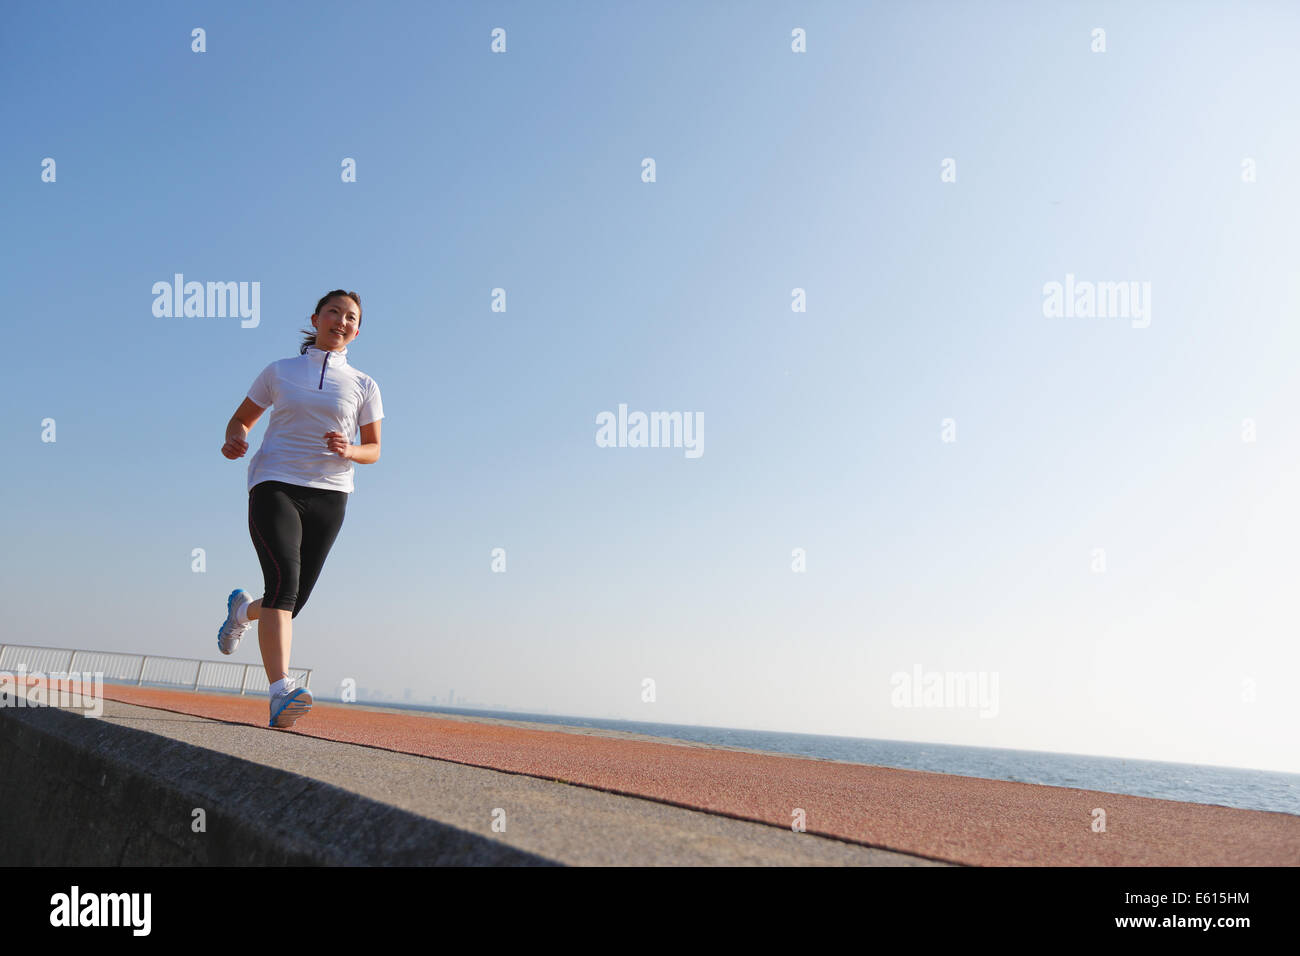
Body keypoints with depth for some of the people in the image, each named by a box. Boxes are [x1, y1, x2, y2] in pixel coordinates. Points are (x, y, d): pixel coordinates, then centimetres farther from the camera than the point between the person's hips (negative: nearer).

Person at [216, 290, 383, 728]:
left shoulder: (363, 385, 11)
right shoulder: (279, 372, 11)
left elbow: (374, 450, 12)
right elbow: (242, 418, 19)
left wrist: (349, 451, -11)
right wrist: (235, 440, -4)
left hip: (329, 494, 2)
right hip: (275, 485, -2)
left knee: (293, 599, 5)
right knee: (284, 580, -24)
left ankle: (243, 609, 42)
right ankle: (280, 691, -34)